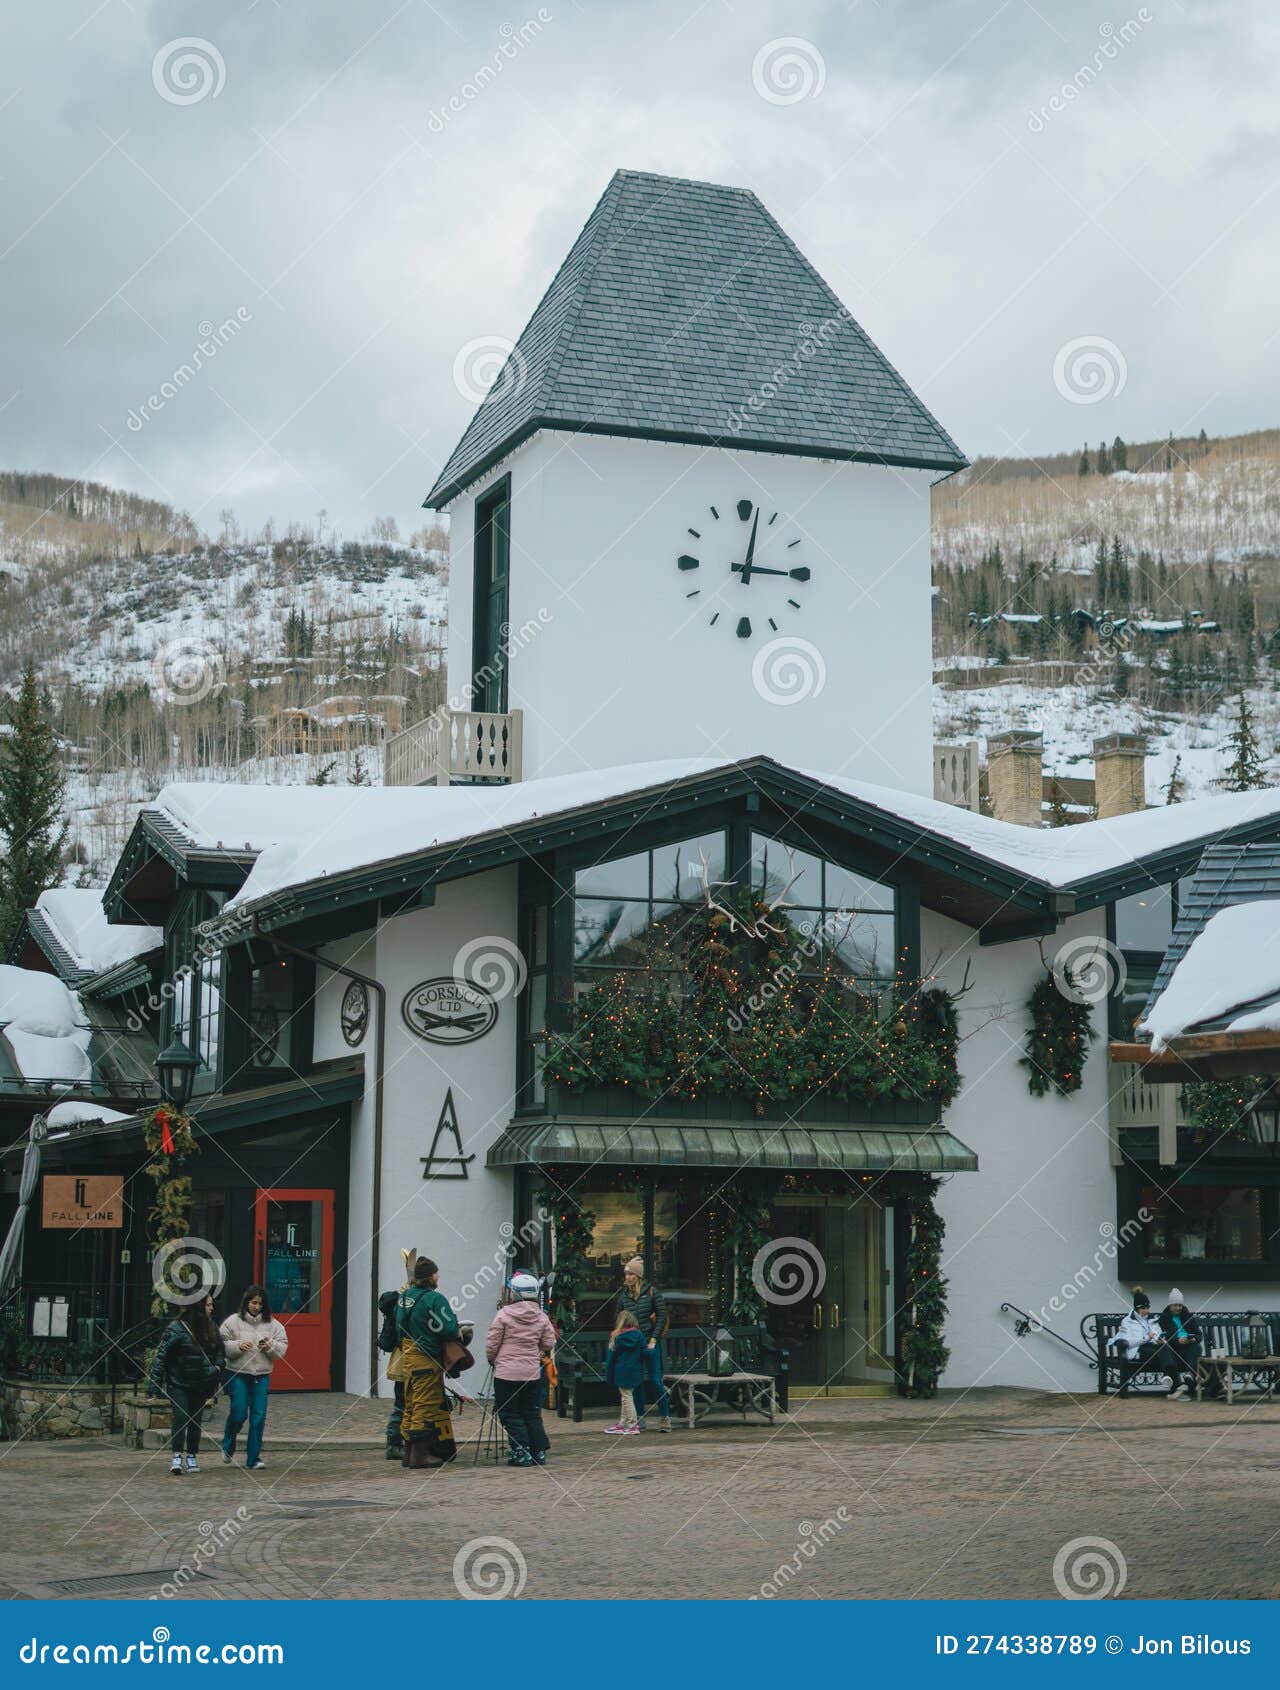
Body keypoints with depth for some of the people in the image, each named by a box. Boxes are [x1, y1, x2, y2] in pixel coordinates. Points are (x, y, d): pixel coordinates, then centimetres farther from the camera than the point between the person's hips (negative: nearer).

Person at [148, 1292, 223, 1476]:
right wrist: (154, 1384, -17)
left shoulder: (212, 1328, 4)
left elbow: (219, 1351, 20)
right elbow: (161, 1355, -14)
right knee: (180, 1417, -15)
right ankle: (176, 1456, -12)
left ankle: (192, 1457, 19)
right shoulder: (176, 1329, -15)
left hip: (200, 1385, 5)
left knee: (195, 1420, 9)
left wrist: (217, 1367, 0)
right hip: (178, 1383, -5)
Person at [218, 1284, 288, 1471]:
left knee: (258, 1417, -1)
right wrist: (238, 1346, -19)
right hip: (237, 1375, -3)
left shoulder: (272, 1324, 6)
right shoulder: (233, 1322, -3)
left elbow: (282, 1348, 8)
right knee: (238, 1413, -5)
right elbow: (221, 1346, -4)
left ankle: (253, 1458, 7)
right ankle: (228, 1446, 25)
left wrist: (270, 1346, -12)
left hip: (262, 1376, 3)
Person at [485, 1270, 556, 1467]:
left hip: (506, 1372, -4)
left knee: (510, 1414, 4)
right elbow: (549, 1344, 7)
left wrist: (492, 1361, 13)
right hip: (532, 1372, 4)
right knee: (532, 1413, 13)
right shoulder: (541, 1317, 2)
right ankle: (539, 1452, 10)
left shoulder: (504, 1315, -10)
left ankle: (521, 1452, -2)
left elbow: (491, 1344, -6)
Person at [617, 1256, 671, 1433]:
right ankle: (639, 1418, 11)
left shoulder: (651, 1292, -3)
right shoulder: (623, 1295, 8)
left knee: (655, 1380, -5)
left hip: (649, 1343, -4)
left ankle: (665, 1417, 3)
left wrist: (653, 1339, -10)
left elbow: (662, 1316, -5)